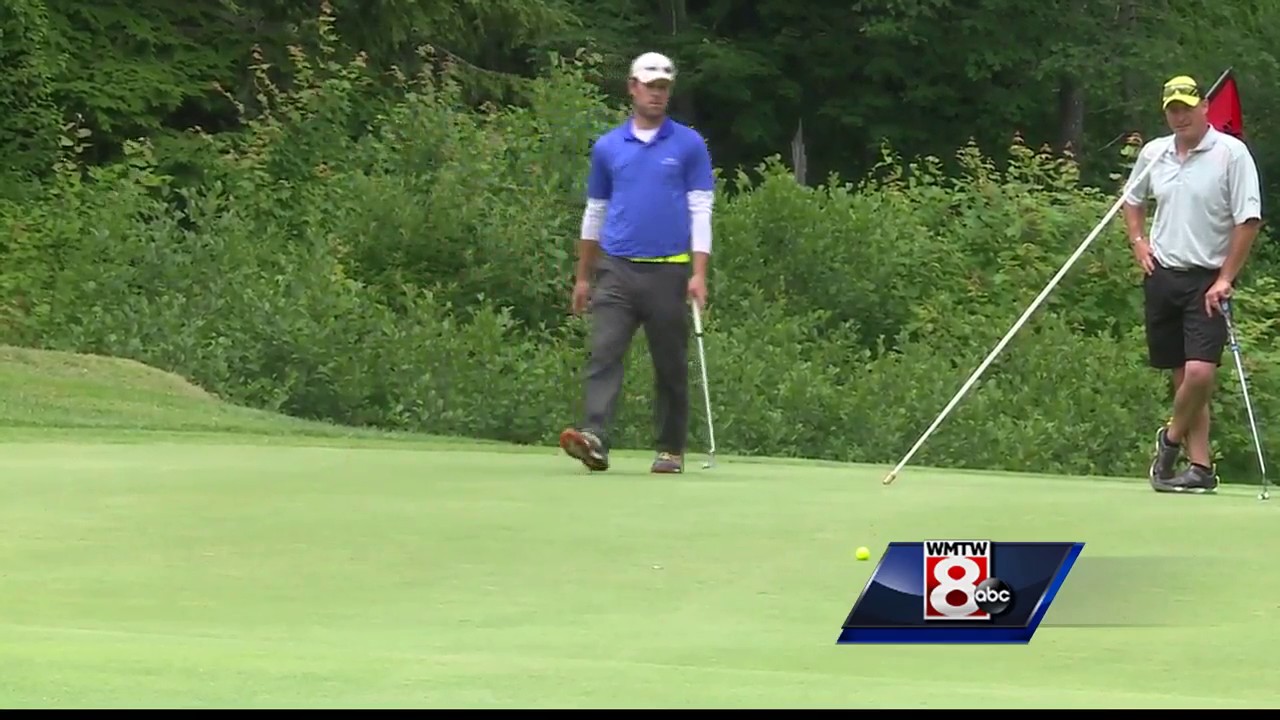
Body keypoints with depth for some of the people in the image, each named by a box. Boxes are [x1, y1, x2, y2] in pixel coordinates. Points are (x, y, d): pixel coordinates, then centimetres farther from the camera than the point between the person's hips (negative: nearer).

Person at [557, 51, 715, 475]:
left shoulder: (689, 145, 2)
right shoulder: (607, 148, 10)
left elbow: (701, 211, -2)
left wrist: (699, 274, -11)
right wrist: (583, 277, 15)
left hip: (669, 272, -2)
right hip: (617, 270, 2)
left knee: (671, 367, 5)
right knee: (604, 355, -13)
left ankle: (671, 450, 14)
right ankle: (594, 440, -25)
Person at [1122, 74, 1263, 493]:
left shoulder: (1231, 153, -8)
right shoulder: (1154, 154, 9)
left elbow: (1248, 220, -10)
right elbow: (1133, 200, 28)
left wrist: (1225, 280, -13)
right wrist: (1138, 243, 11)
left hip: (1207, 280, -5)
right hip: (1162, 275, 5)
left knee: (1200, 372, -17)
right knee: (1182, 376, 5)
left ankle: (1171, 440, 8)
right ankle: (1200, 466, 8)